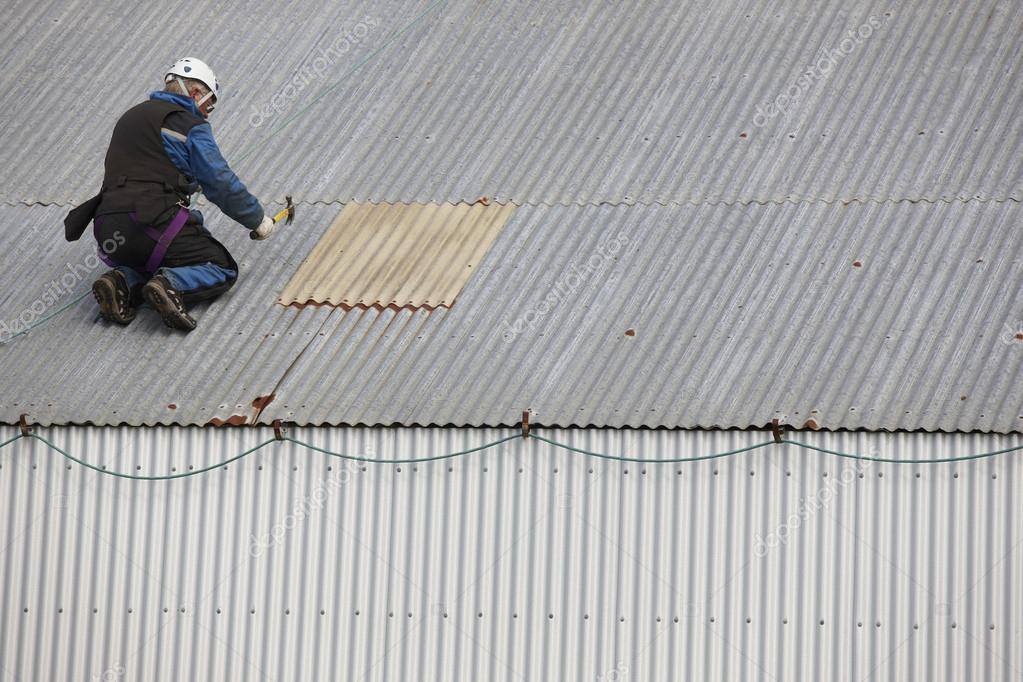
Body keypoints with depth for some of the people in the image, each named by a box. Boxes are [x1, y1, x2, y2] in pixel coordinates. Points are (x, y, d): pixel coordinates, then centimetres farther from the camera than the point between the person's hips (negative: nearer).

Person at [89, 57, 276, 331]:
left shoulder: (130, 117, 25)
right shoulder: (191, 125, 1)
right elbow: (222, 185, -2)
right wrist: (258, 219, 11)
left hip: (109, 229, 7)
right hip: (156, 224, -7)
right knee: (222, 269, 7)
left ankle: (123, 282, 0)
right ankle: (171, 286, -22)